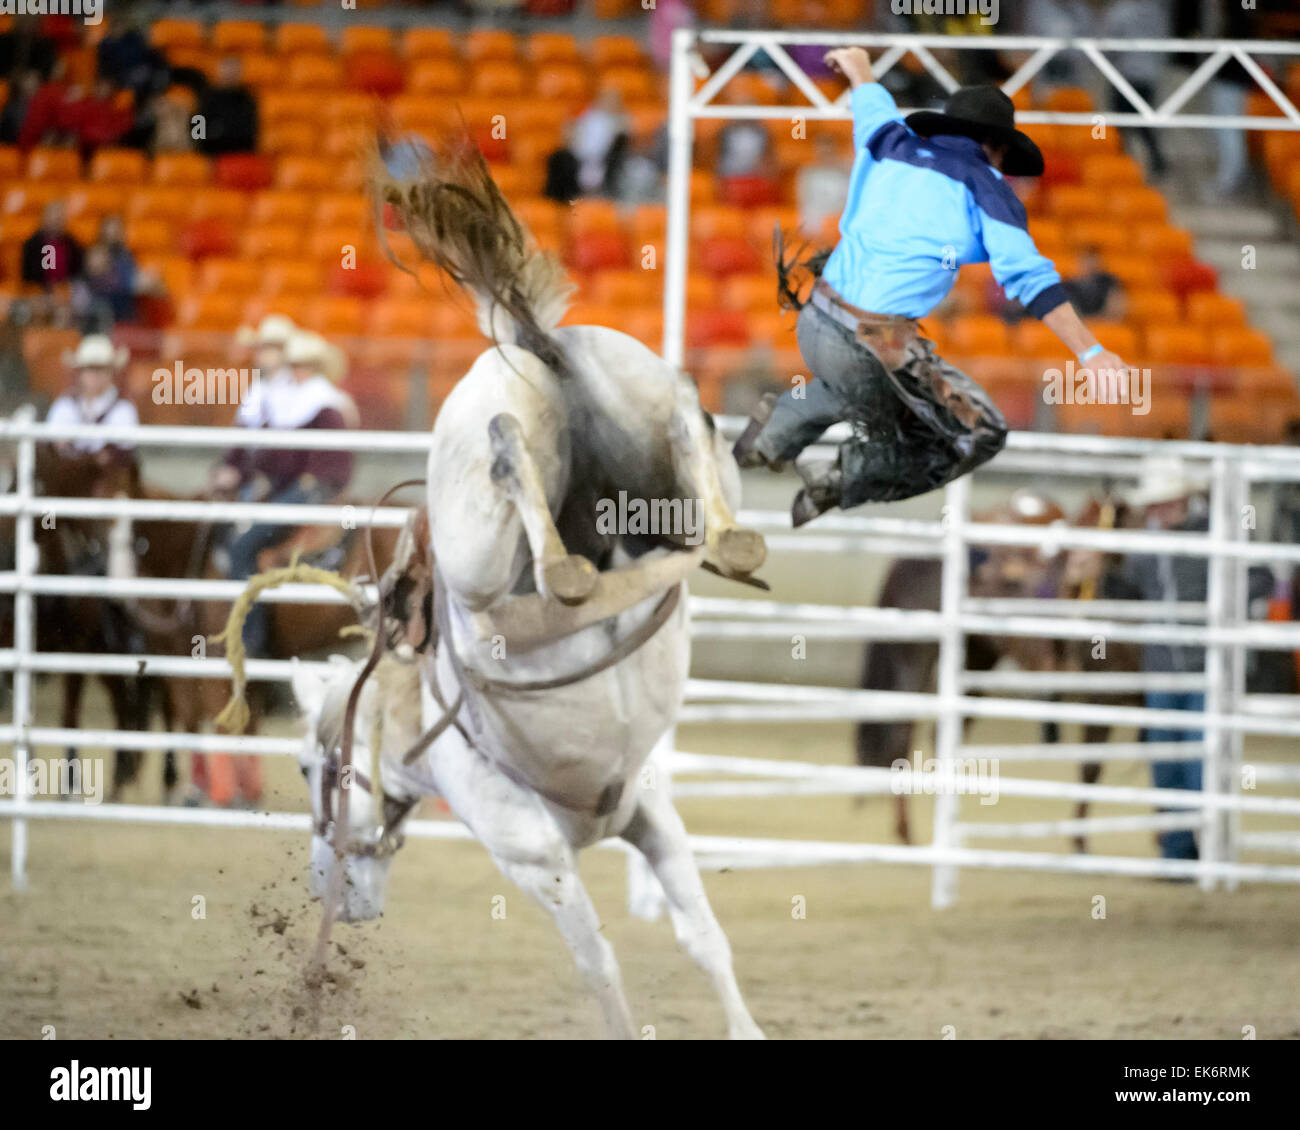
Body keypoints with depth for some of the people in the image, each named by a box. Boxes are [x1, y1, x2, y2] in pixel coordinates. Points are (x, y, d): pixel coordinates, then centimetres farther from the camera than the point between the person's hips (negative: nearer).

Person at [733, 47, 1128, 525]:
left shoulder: (894, 146, 13)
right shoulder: (986, 188, -3)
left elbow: (872, 101, 37)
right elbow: (1029, 276, -13)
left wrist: (857, 65, 61)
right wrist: (1090, 352, -14)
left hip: (814, 322, 7)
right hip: (875, 345, -7)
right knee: (979, 435, 6)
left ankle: (773, 435, 40)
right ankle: (849, 477, -1)